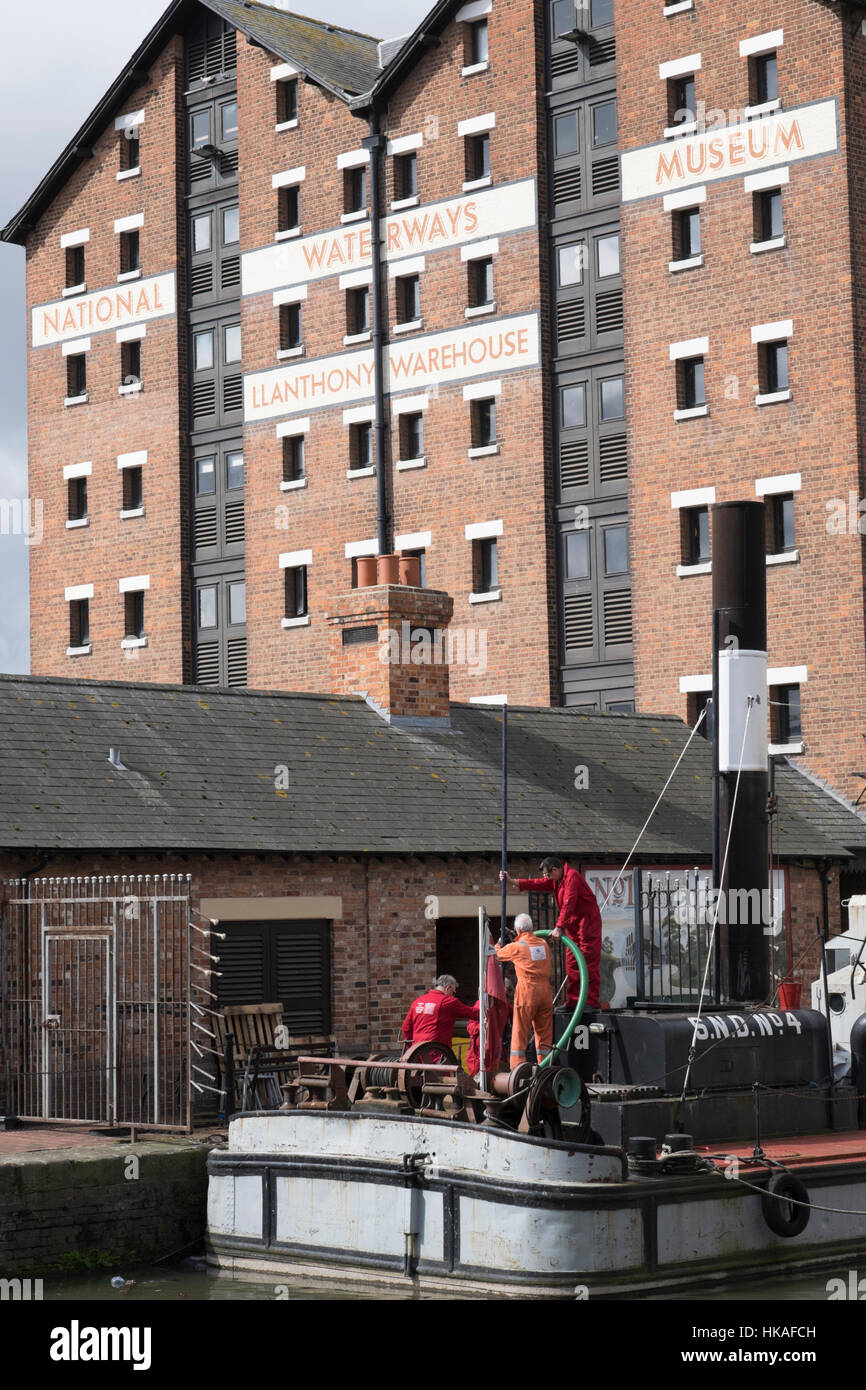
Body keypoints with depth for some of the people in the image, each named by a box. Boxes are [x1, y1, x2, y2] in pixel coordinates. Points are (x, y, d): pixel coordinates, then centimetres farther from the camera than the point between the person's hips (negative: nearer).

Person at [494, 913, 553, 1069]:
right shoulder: (543, 944, 9)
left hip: (527, 989, -4)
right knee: (544, 1031, 10)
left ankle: (517, 1066, -2)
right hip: (545, 990, 4)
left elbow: (498, 955, 15)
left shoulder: (516, 947, -2)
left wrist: (497, 947, 39)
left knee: (520, 1030, 1)